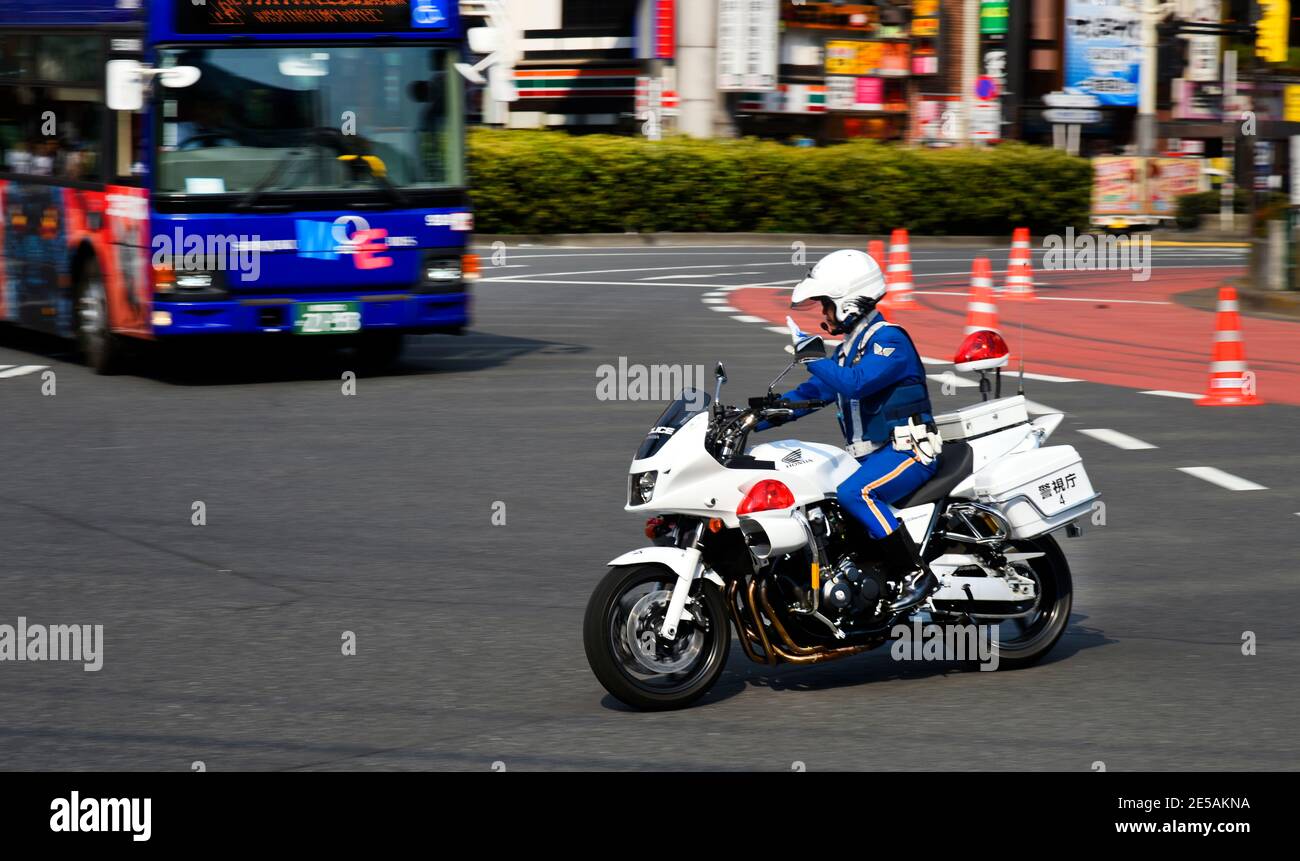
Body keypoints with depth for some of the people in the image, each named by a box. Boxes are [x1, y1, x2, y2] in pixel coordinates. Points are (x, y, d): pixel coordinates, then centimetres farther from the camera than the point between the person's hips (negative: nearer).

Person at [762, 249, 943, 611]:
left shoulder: (889, 340, -12)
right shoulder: (849, 347, 18)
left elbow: (855, 383, -29)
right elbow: (812, 393, 19)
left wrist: (813, 358, -19)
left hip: (909, 451, -10)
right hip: (872, 454, 10)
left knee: (854, 493, -34)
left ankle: (918, 574, -30)